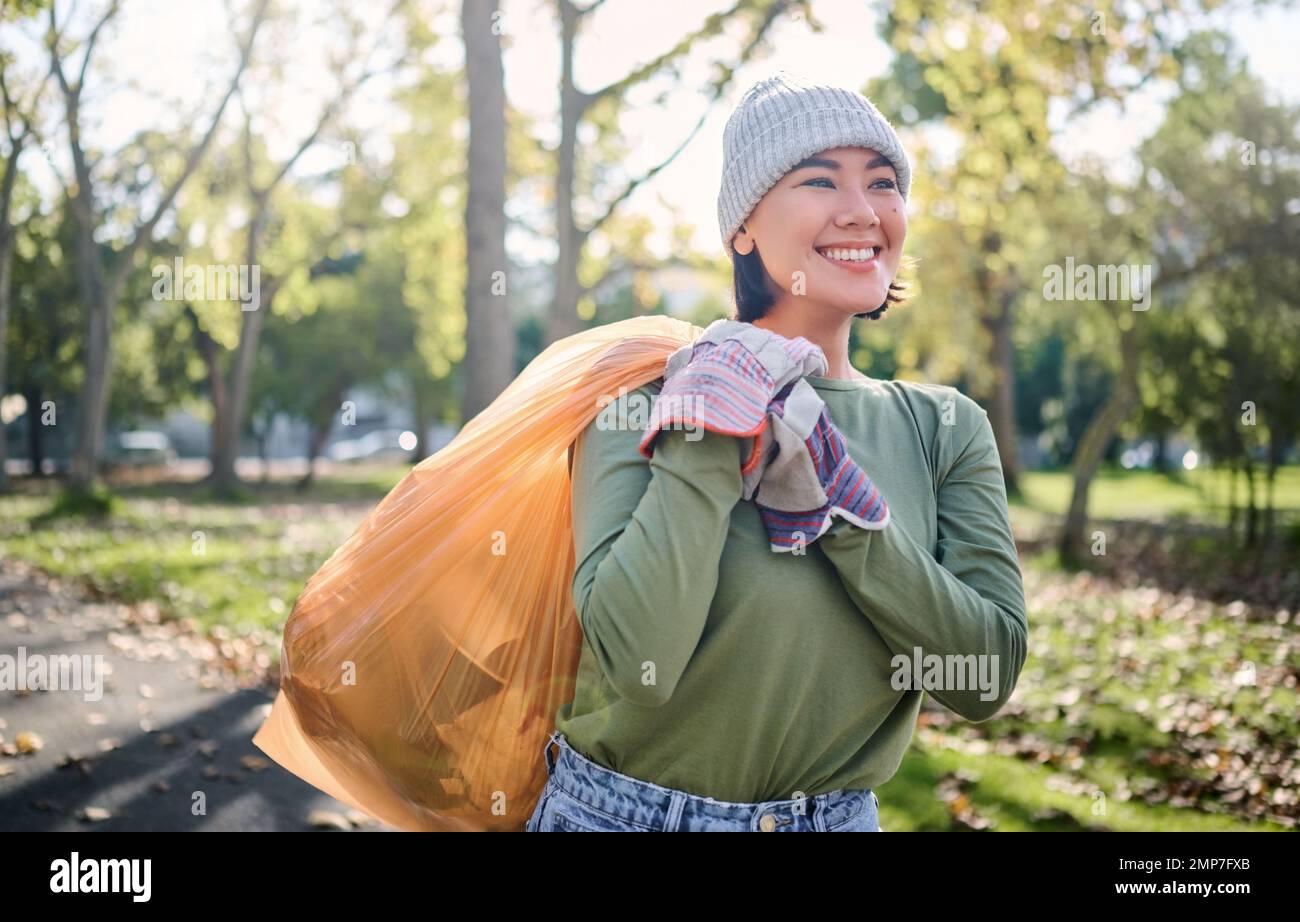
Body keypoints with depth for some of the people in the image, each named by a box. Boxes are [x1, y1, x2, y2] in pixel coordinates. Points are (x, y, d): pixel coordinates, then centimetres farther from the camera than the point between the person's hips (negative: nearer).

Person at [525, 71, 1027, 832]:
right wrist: (708, 434, -22)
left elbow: (988, 677, -11)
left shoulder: (944, 428, -1)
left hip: (839, 816, 3)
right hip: (627, 812, -3)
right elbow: (634, 661, -24)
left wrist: (841, 501, -19)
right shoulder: (646, 400, -12)